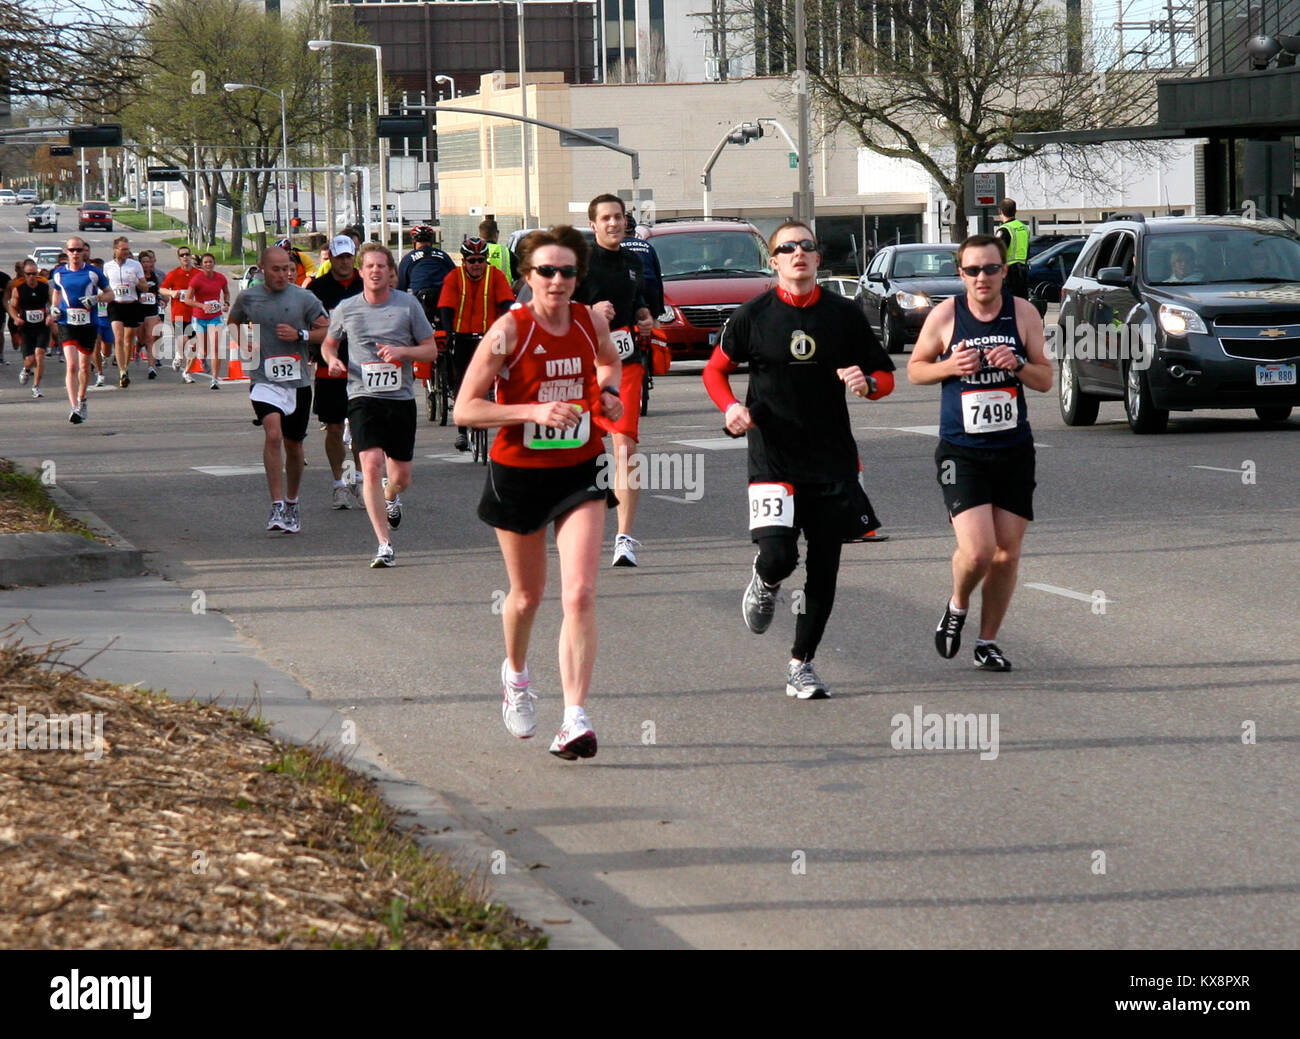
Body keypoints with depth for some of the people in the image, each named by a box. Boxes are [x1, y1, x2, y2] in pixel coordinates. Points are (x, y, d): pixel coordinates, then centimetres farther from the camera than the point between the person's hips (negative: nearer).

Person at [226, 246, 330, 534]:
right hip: (264, 379, -1)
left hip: (298, 380, 1)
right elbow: (233, 325, 21)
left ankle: (292, 505, 32)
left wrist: (300, 335, -13)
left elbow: (329, 332, 3)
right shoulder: (248, 298, 3)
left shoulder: (304, 298, 0)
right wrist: (244, 340, 1)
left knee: (293, 445, 12)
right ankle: (277, 507, -24)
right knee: (273, 434, -23)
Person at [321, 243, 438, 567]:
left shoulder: (408, 306, 1)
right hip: (363, 397, -1)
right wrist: (332, 360, -4)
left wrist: (402, 351, -15)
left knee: (401, 476, 7)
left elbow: (431, 350, 5)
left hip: (401, 398, 1)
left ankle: (390, 495, 48)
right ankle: (384, 545, -17)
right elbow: (328, 344, 19)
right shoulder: (346, 309, 4)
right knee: (372, 466, -19)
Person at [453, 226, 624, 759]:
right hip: (518, 475, -2)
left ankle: (576, 720, -16)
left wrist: (607, 391, 2)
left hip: (579, 473, 2)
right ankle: (516, 674, 48)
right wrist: (534, 412, -26)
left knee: (580, 594, -14)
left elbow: (609, 360, 24)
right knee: (527, 594, 16)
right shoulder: (510, 330, -15)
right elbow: (464, 410, -16)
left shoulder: (591, 323, -2)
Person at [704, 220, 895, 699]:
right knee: (777, 555, -19)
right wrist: (730, 407, -8)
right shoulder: (753, 315, 0)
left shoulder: (844, 315, 4)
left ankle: (801, 665, 19)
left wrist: (868, 383, -12)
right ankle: (764, 584, 20)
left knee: (824, 568, 4)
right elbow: (715, 369, 12)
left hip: (833, 461, 2)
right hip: (773, 458, -2)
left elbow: (886, 376, 11)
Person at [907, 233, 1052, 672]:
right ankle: (957, 607, 16)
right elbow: (915, 369, 6)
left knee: (1007, 555, 5)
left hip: (1014, 451, 3)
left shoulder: (1023, 313, 0)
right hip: (961, 452, -3)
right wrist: (950, 366, -14)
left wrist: (1018, 365, -16)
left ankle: (987, 642, 22)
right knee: (977, 552, -16)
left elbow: (1046, 380, 5)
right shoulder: (945, 316, -5)